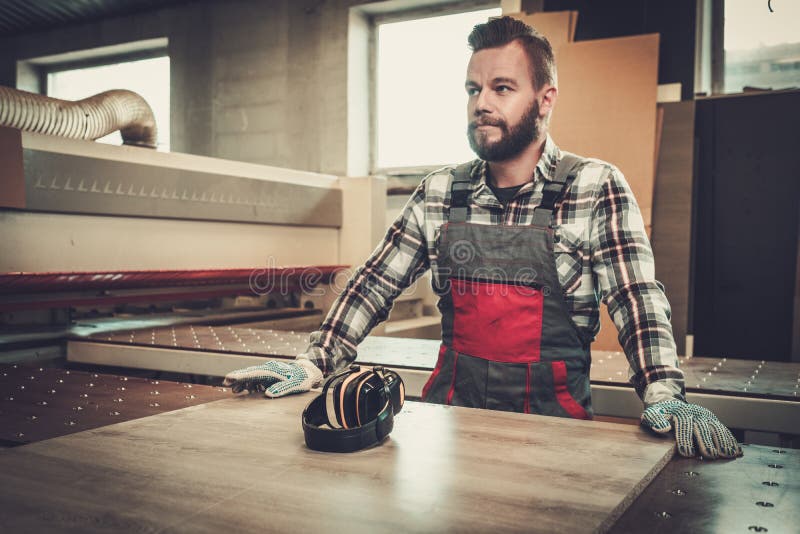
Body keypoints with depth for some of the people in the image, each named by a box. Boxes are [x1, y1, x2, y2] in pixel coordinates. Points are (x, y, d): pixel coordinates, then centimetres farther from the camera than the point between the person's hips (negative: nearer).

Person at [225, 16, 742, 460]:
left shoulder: (597, 188, -3)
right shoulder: (440, 193, 6)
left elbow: (636, 296, -9)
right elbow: (376, 283, 8)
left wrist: (664, 394, -24)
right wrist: (313, 365, -1)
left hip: (551, 417, -2)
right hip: (451, 407, 3)